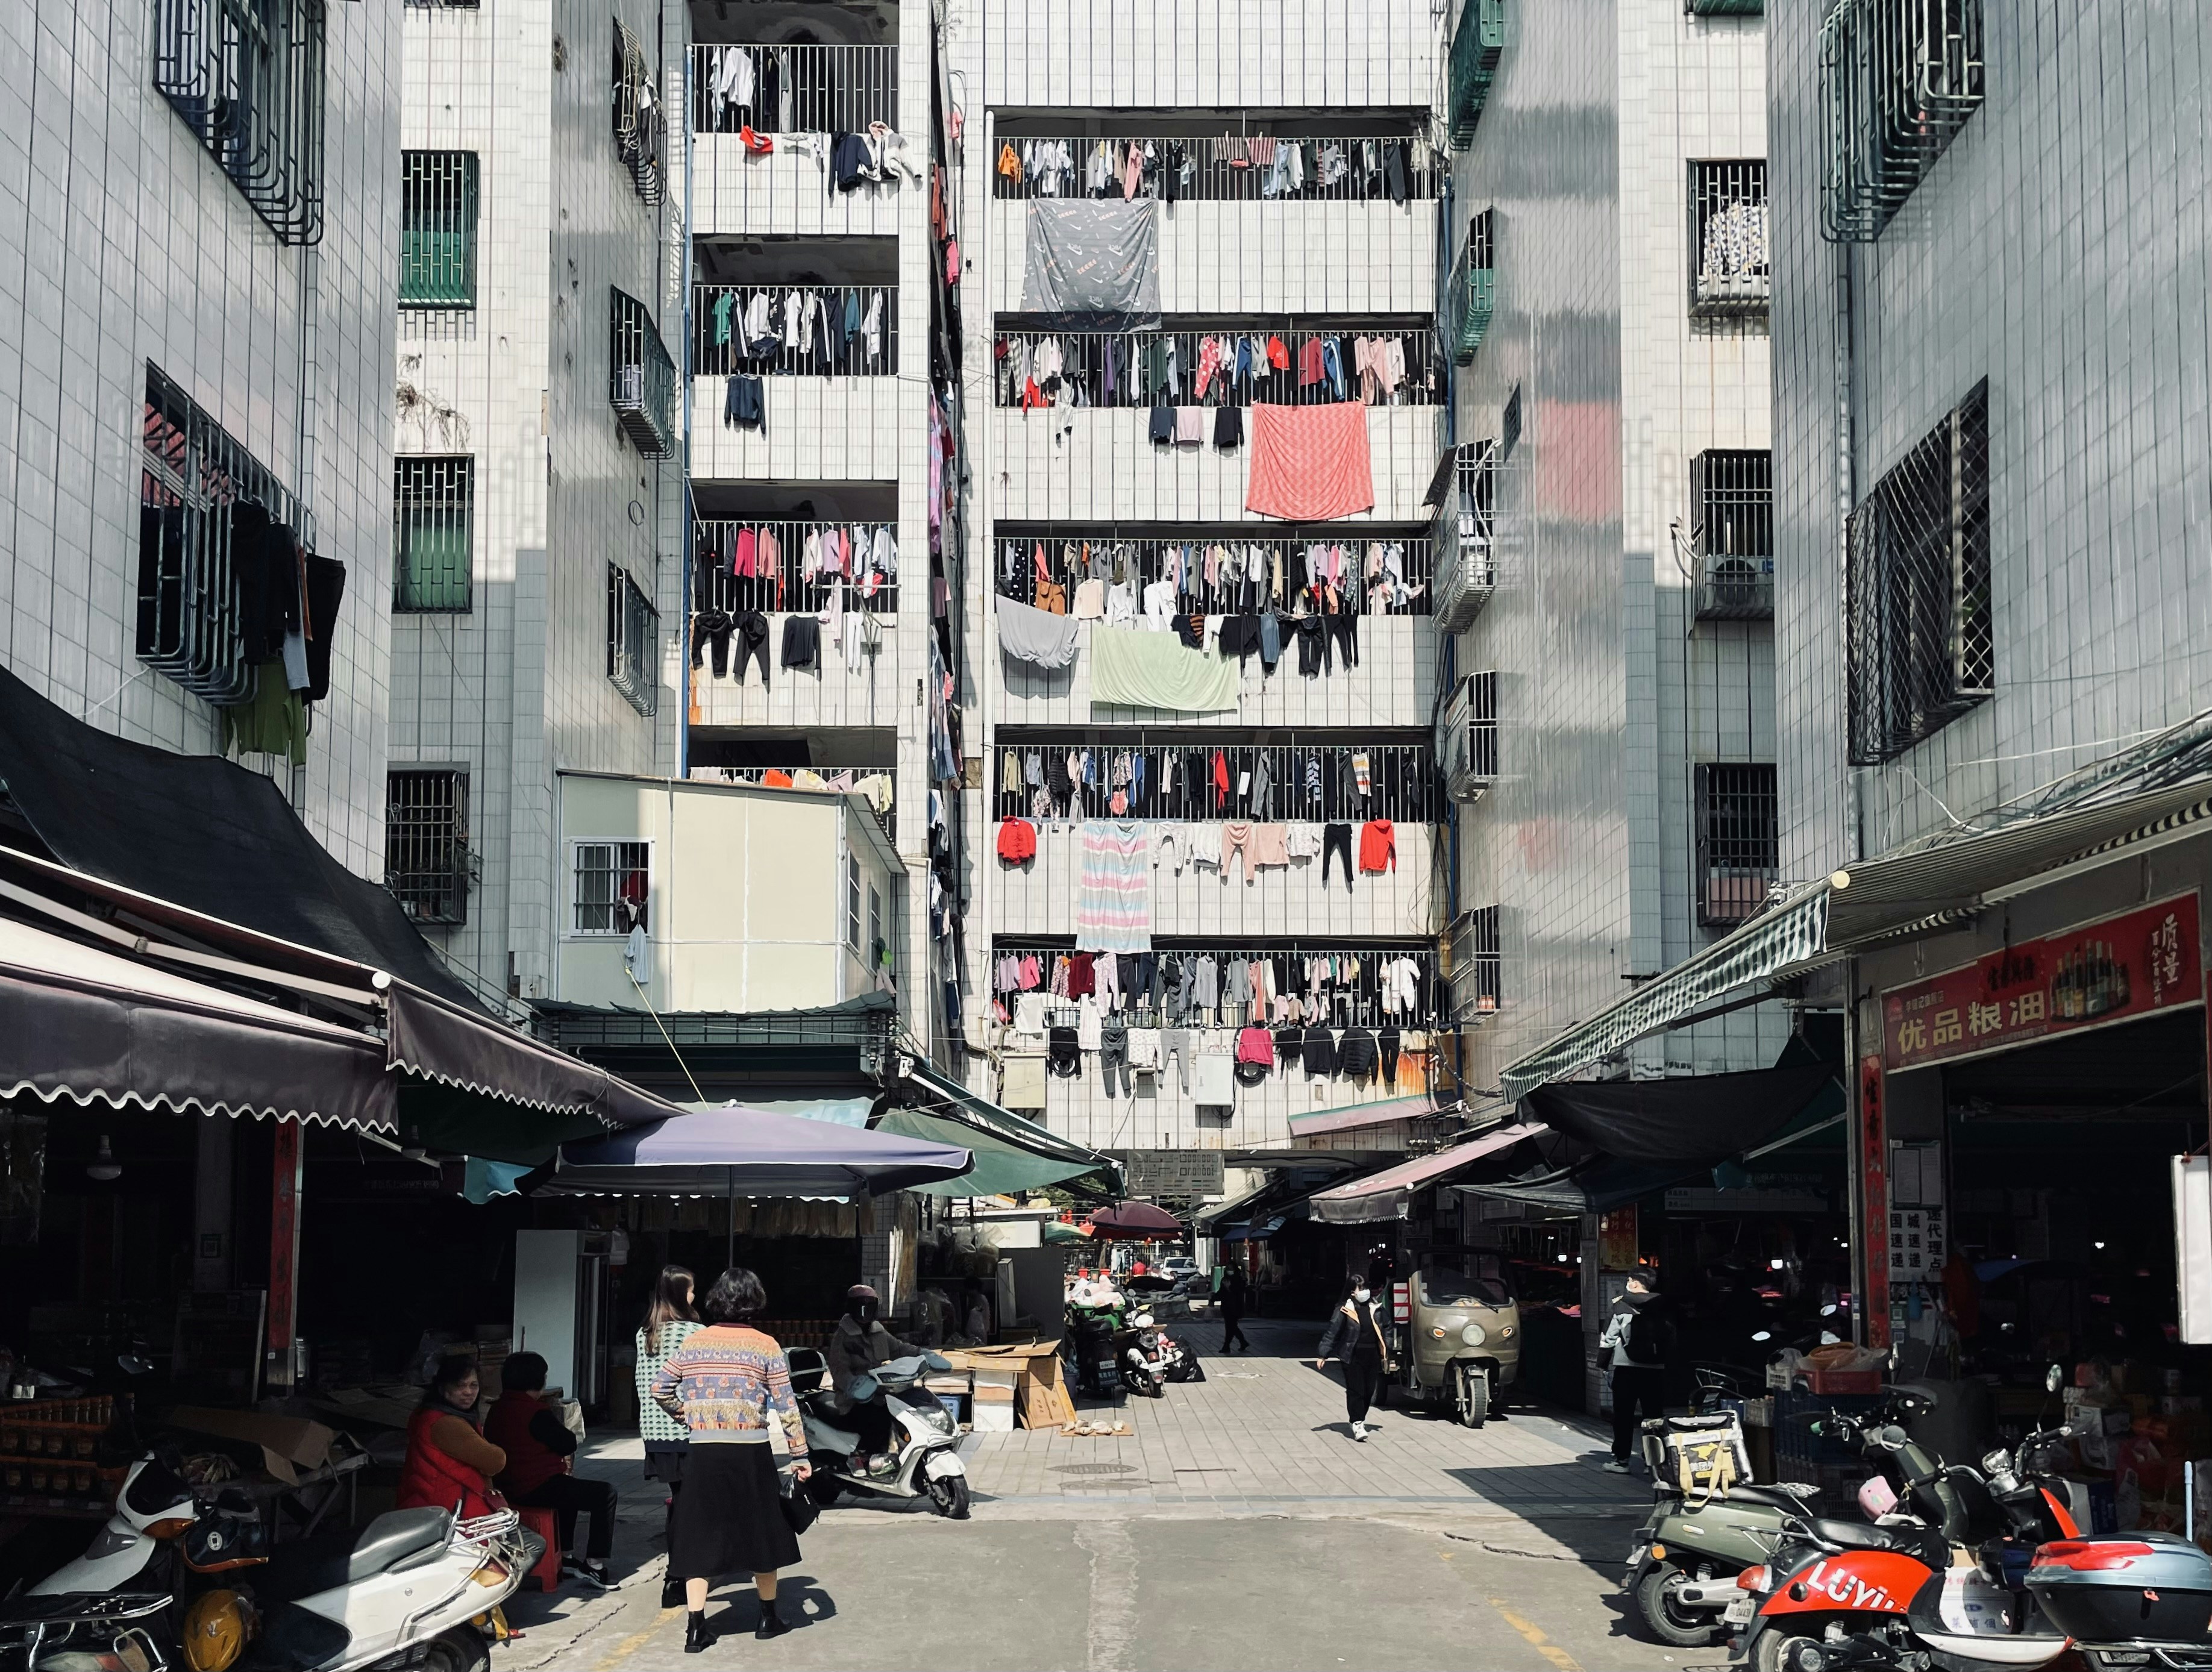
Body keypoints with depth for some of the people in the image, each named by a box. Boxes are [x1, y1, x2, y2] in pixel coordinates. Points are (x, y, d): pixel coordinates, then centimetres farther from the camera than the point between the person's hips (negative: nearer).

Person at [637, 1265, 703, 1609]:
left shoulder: (644, 1334, 8)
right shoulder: (693, 1332, -11)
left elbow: (642, 1382, 13)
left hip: (654, 1429, 7)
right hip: (687, 1429, -7)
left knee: (678, 1499, 17)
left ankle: (679, 1574, 24)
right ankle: (675, 1581, -2)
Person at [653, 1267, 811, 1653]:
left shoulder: (693, 1343, 5)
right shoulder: (765, 1347, -3)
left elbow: (659, 1389, 8)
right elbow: (786, 1406, -4)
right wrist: (800, 1455, 1)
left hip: (702, 1452, 2)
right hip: (749, 1453, -2)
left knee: (701, 1535, 6)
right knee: (760, 1532, 12)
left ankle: (696, 1627, 1)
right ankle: (769, 1617, 25)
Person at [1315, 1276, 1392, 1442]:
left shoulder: (1374, 1309, 13)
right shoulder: (1344, 1310, -4)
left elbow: (1381, 1332, 22)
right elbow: (1331, 1333, -5)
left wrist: (1385, 1354, 20)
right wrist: (1322, 1354, -10)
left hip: (1372, 1356, 5)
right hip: (1352, 1356, -5)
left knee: (1369, 1391, 6)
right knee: (1355, 1391, -8)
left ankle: (1360, 1420, 21)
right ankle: (1357, 1424, -7)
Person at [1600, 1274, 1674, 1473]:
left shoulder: (1623, 1305, -6)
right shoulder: (1660, 1306, 5)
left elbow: (1610, 1335, -3)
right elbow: (1670, 1336, 9)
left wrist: (1604, 1359, 9)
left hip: (1627, 1367, -3)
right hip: (1656, 1368, 4)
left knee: (1623, 1414, 3)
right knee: (1654, 1414, 8)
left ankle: (1621, 1459, 3)